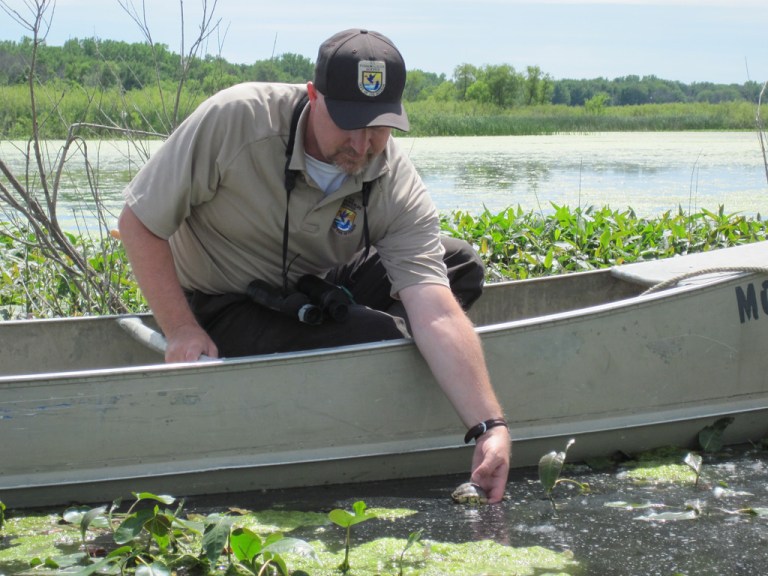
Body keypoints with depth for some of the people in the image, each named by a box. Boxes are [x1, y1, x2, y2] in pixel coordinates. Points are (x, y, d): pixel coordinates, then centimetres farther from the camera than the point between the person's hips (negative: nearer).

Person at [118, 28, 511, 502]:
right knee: (390, 342, -26)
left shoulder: (398, 189, -18)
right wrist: (181, 331, -24)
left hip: (317, 292, 5)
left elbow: (437, 316, -27)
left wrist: (490, 426, -39)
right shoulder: (234, 119, -27)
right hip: (225, 311, -5)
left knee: (461, 266, -8)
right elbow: (139, 221, -18)